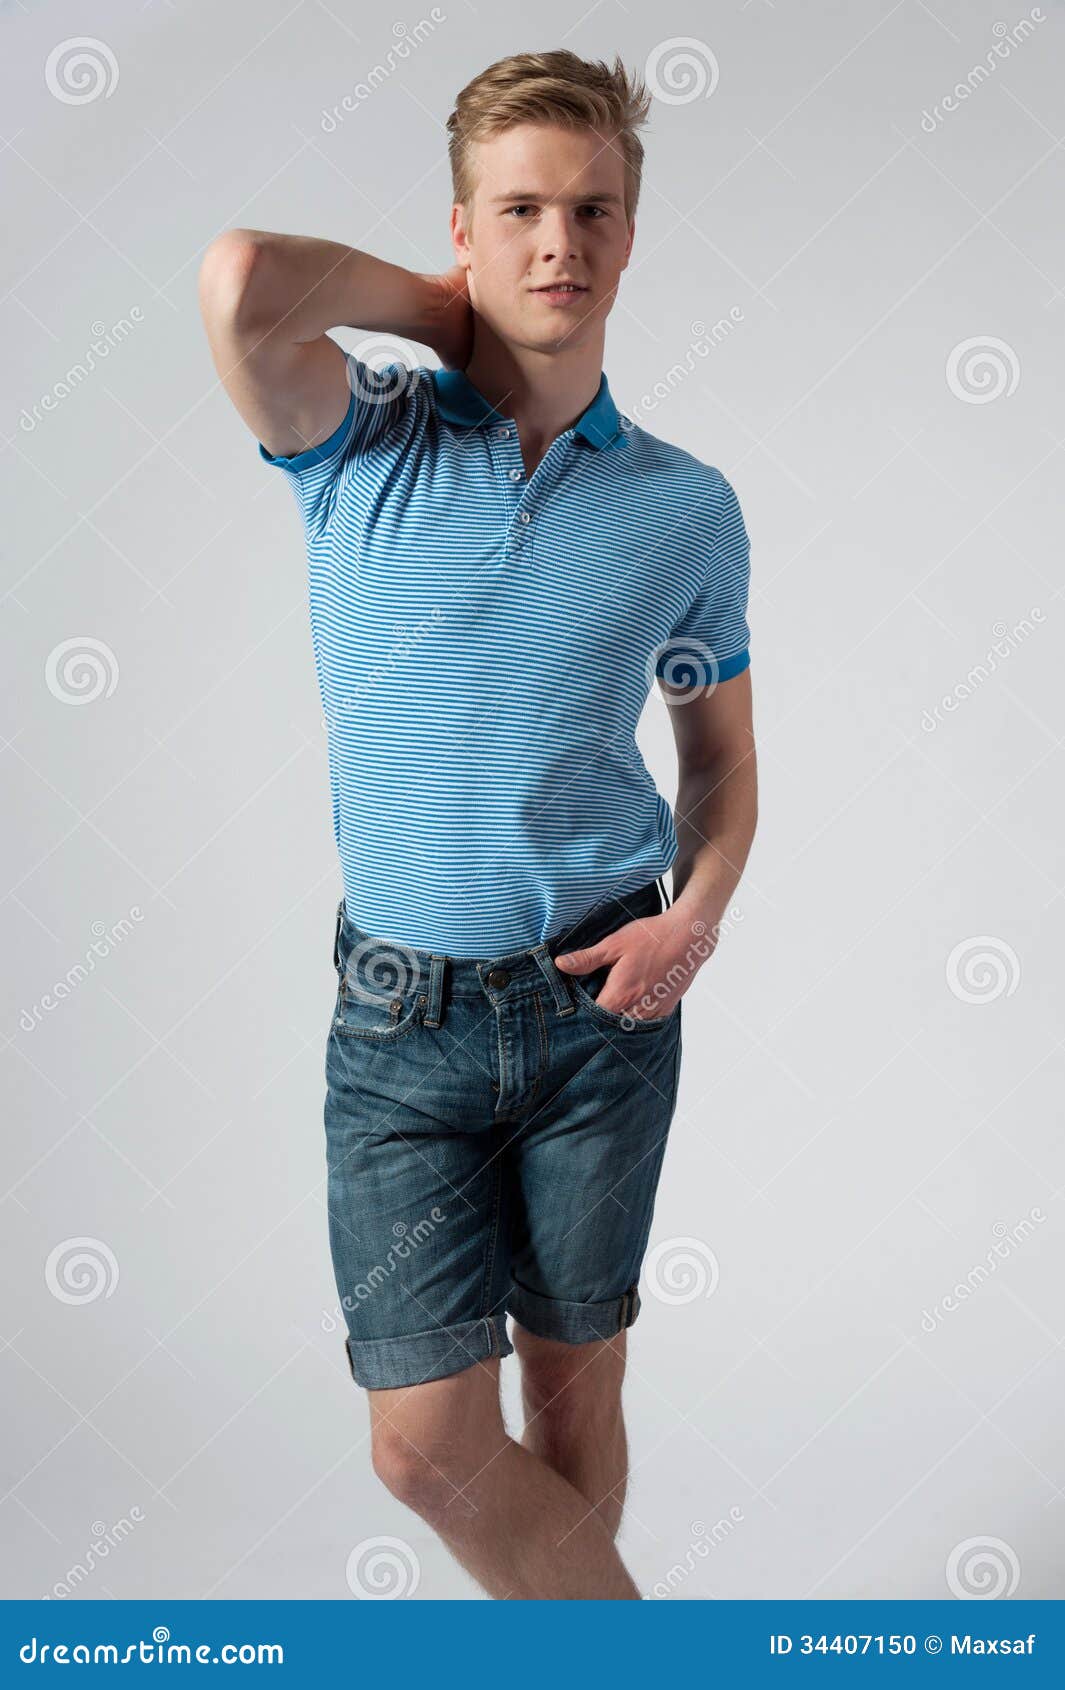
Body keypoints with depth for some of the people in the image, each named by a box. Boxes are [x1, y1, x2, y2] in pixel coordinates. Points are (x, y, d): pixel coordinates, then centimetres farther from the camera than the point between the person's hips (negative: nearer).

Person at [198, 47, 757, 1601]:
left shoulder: (688, 508, 2)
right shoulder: (365, 450, -2)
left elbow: (722, 753, 12)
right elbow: (244, 280, -22)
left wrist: (696, 918, -6)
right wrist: (451, 307, -5)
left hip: (601, 1002, 1)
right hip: (404, 1014, -1)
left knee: (575, 1376, 14)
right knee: (427, 1437, -1)